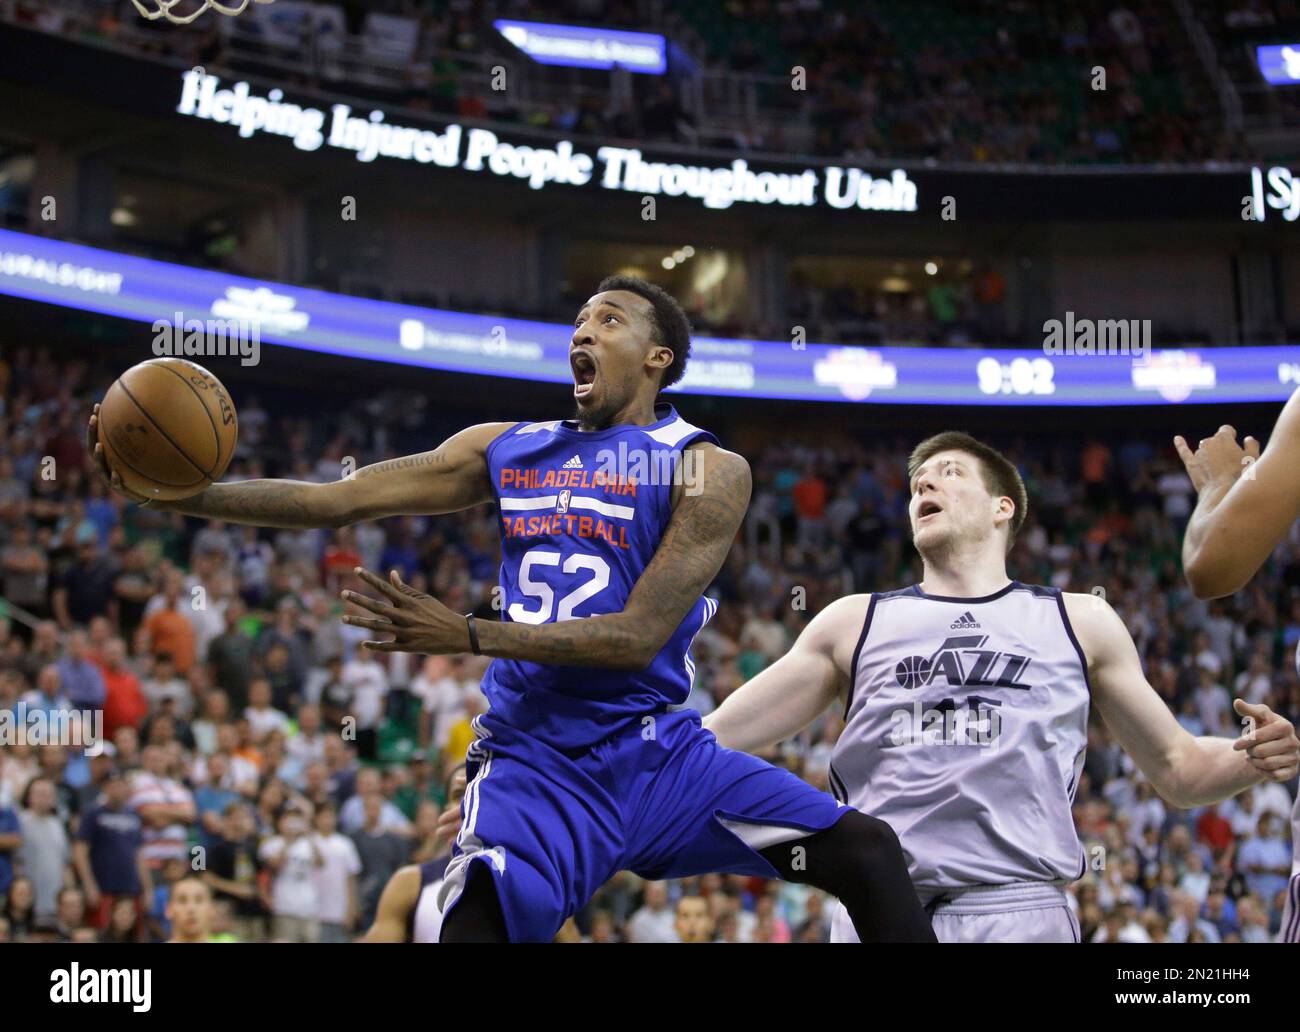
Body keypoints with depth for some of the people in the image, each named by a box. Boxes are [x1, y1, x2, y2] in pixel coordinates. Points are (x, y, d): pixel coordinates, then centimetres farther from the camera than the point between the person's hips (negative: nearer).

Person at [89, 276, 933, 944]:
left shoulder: (707, 471, -3)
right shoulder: (507, 451, 11)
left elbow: (637, 636, -13)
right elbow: (333, 502, 8)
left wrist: (466, 637, -19)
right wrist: (171, 493, -4)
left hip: (657, 749, -1)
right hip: (533, 764, 1)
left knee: (866, 853, -14)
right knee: (472, 927, -24)